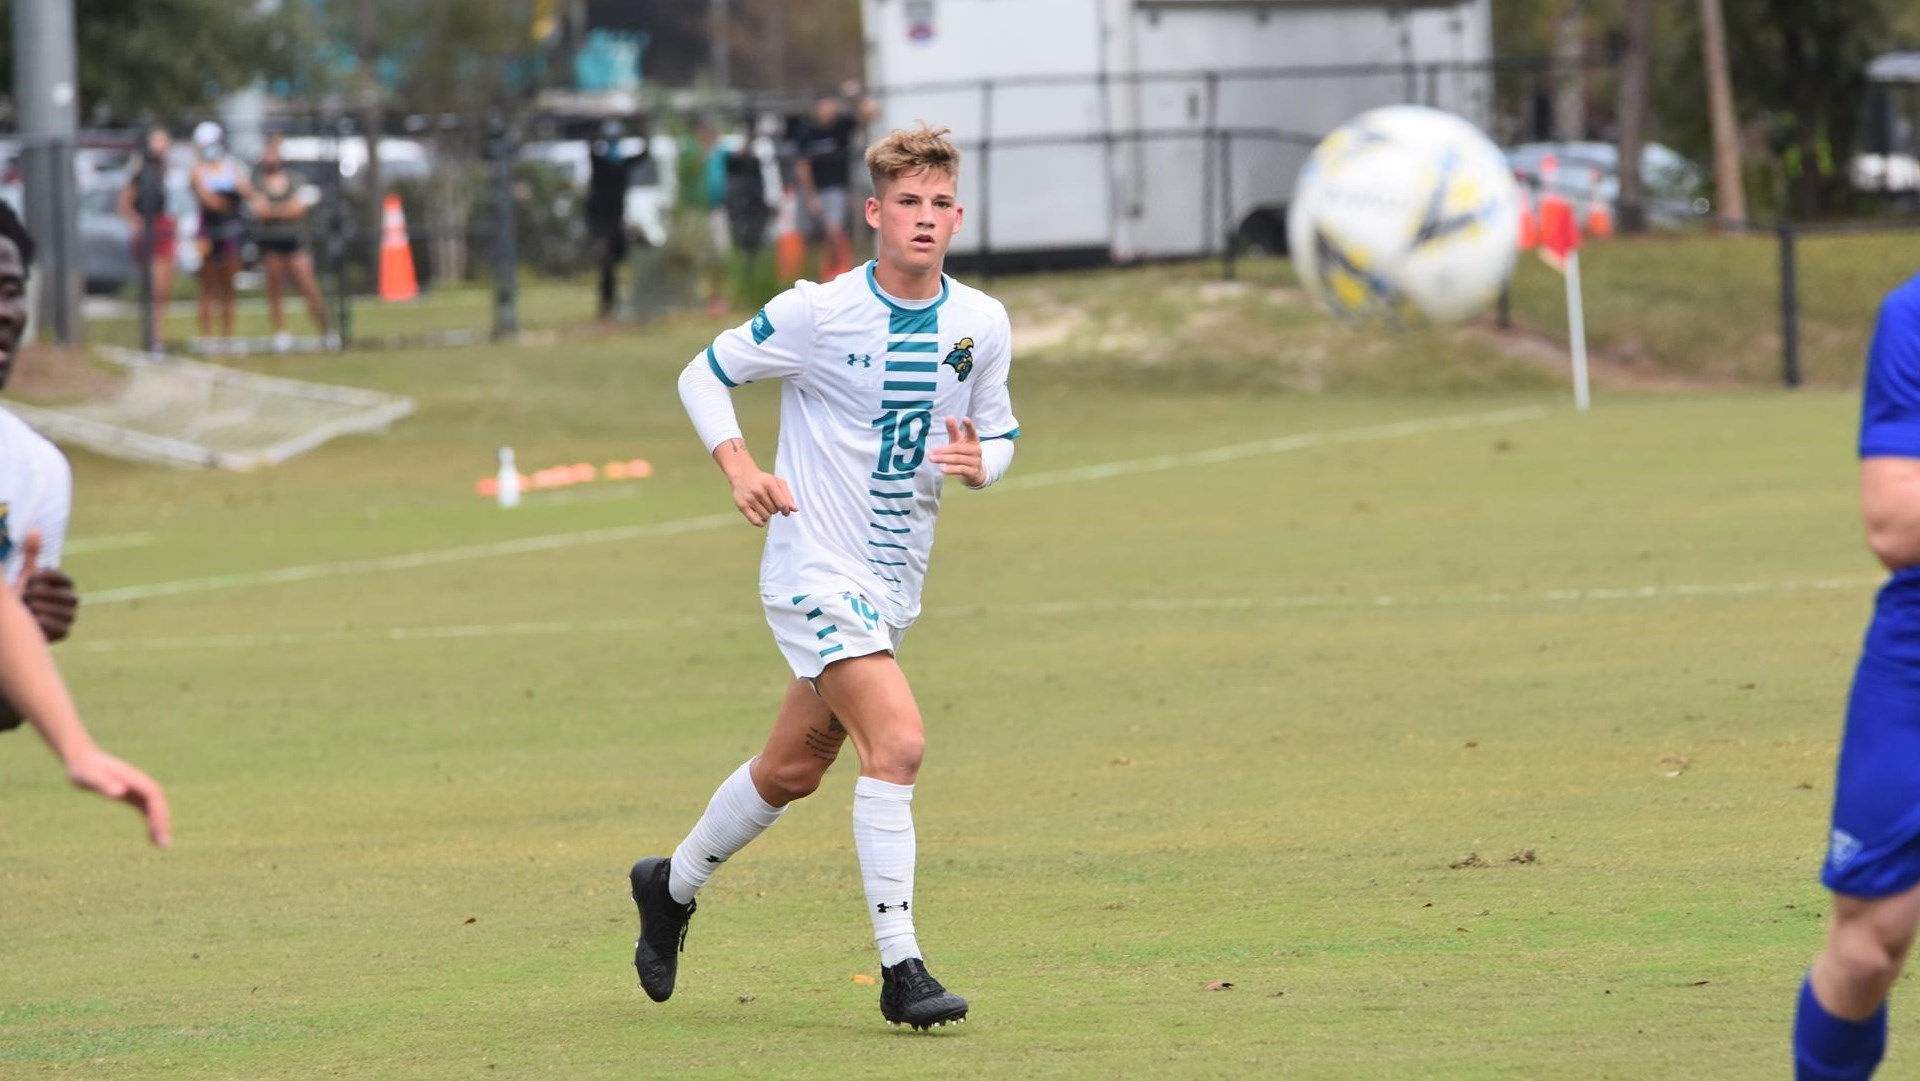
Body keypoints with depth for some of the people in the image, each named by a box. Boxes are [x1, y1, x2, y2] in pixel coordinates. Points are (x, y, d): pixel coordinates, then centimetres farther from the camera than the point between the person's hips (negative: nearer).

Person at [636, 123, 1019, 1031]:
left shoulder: (982, 324, 1)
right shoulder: (818, 313, -13)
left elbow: (999, 432, 14)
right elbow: (704, 375, -1)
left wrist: (979, 462, -10)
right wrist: (738, 468, -17)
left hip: (894, 581, 7)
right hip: (815, 570, -7)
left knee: (794, 768, 17)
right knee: (898, 742, -22)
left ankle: (671, 885, 42)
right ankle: (900, 970, -18)